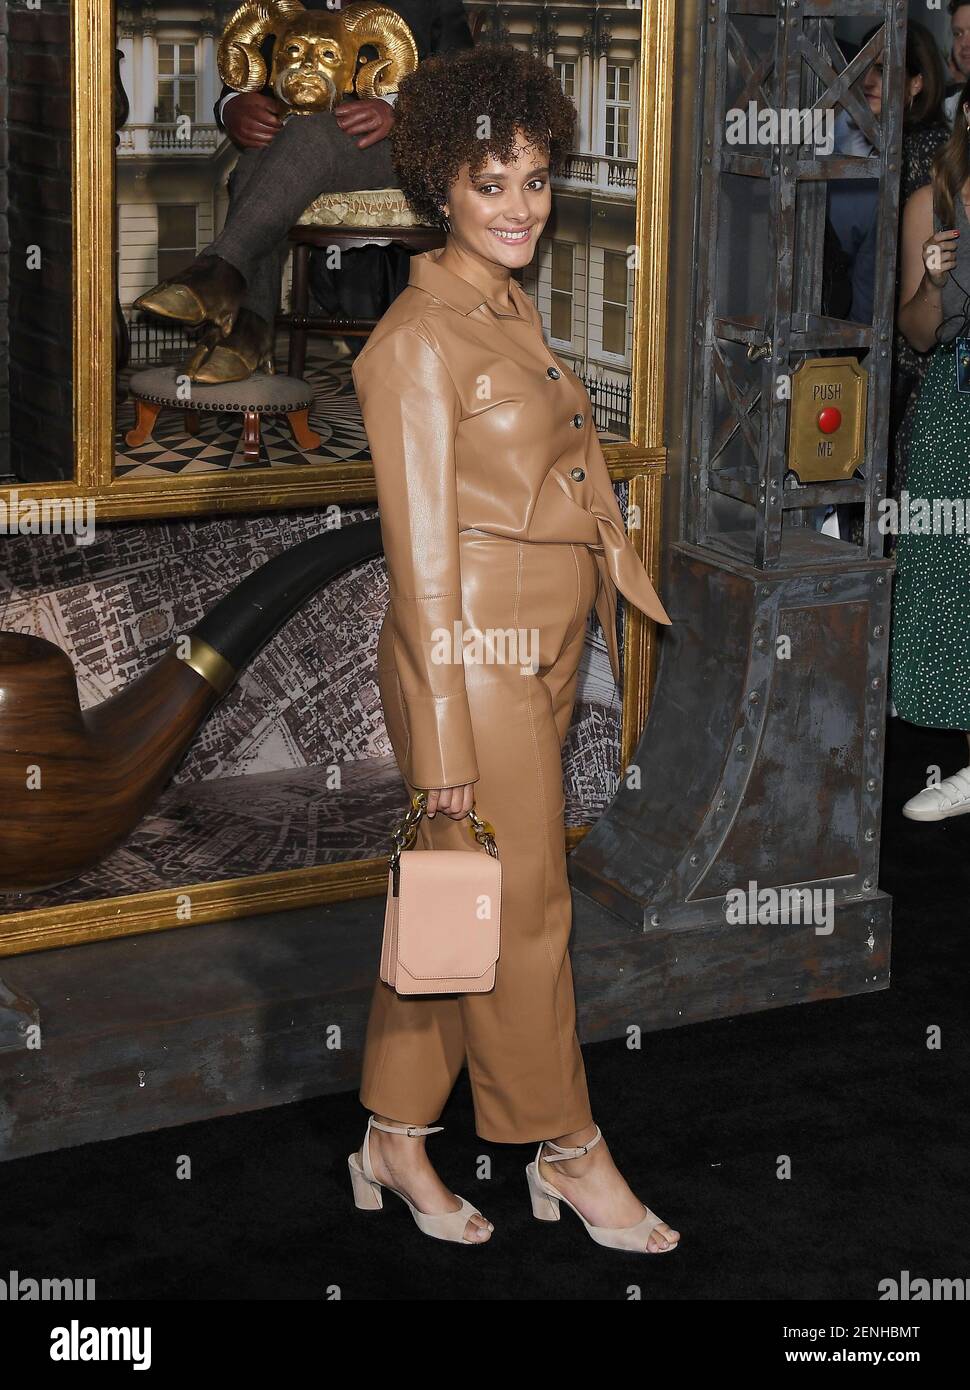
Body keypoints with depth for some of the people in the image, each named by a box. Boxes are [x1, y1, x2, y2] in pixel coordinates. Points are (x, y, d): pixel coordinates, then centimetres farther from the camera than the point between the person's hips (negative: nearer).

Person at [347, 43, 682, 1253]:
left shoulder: (513, 311, 13)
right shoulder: (416, 341, -15)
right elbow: (422, 553, -17)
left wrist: (643, 601, 19)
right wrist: (445, 733, -18)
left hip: (543, 654, 8)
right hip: (474, 658, -8)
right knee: (521, 909, 4)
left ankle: (394, 1141, 26)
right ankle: (568, 1153, 20)